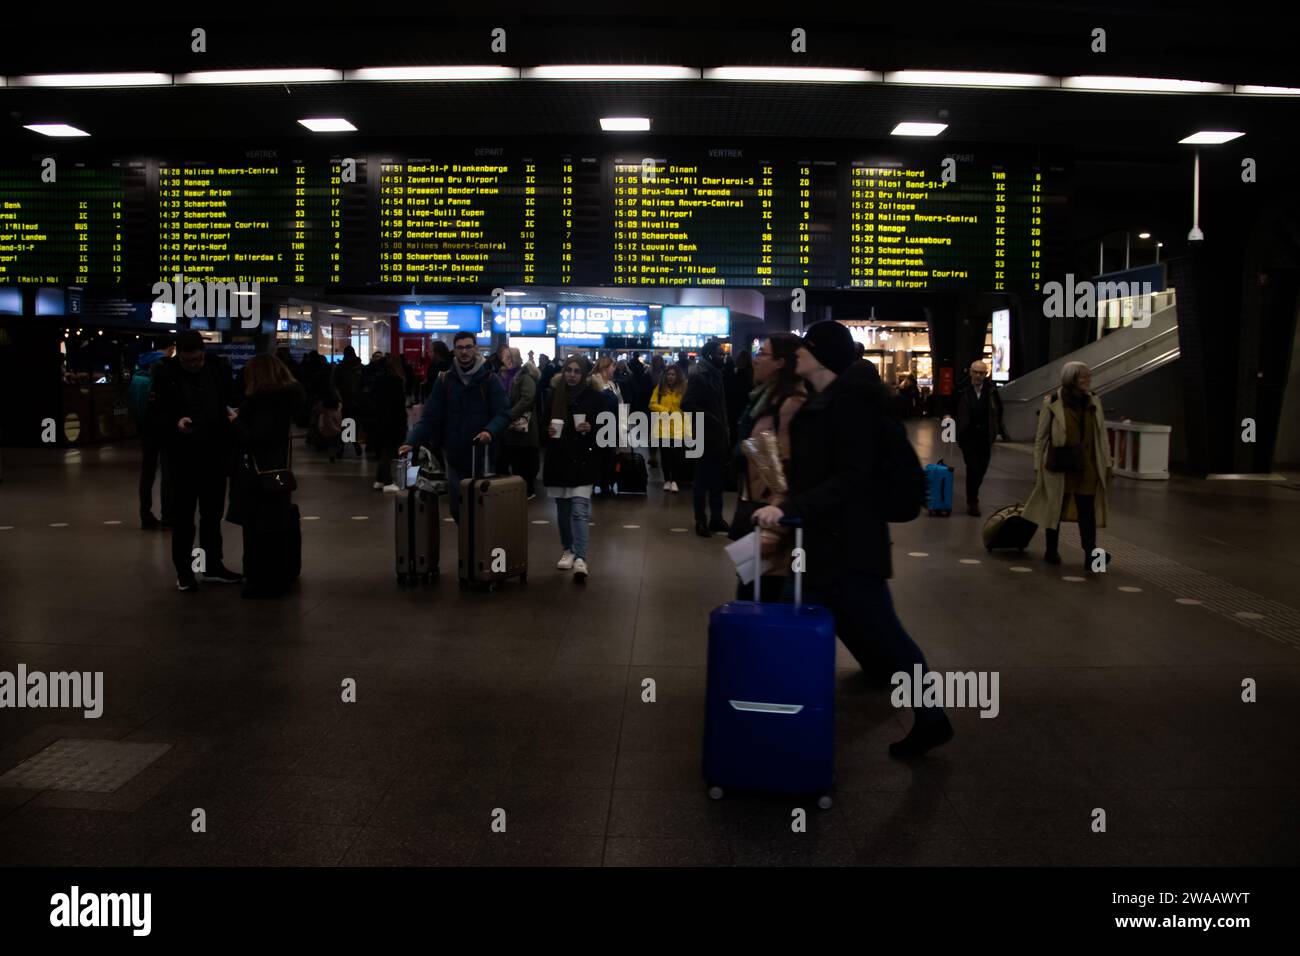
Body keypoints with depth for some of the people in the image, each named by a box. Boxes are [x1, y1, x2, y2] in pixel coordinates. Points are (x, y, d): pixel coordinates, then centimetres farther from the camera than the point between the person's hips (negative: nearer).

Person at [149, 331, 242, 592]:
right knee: (183, 516, 7)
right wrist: (175, 422, -25)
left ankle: (213, 565, 27)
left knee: (213, 514, 15)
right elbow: (157, 413, -7)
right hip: (184, 456, -3)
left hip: (216, 454, 3)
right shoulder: (165, 372, -8)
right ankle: (183, 570, 18)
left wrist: (233, 414, -8)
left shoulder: (219, 367, -1)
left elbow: (233, 399, 10)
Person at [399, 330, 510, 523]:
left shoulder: (489, 379, -2)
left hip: (483, 456, -2)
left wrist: (490, 431, -29)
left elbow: (503, 413, -9)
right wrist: (412, 441, -11)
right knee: (456, 506, 6)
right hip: (454, 456, 2)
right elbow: (430, 416, 2)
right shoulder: (445, 380, 5)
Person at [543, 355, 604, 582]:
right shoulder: (553, 395, 5)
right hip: (558, 459, 4)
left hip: (582, 461, -4)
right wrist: (547, 430, -8)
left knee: (579, 510, -14)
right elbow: (541, 423, 14)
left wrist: (590, 429, -17)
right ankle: (567, 550, 29)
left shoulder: (593, 397, -2)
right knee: (562, 509, 12)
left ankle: (580, 559, -18)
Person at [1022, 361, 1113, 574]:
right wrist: (1037, 467, -2)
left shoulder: (1093, 402, 6)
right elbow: (1041, 437, -1)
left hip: (1086, 466, 3)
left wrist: (1106, 463, 10)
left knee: (1087, 510, -5)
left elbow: (1101, 435, 12)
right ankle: (1052, 551, 26)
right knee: (1055, 508, 10)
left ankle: (1091, 557, -10)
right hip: (1059, 466, -3)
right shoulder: (1052, 403, -6)